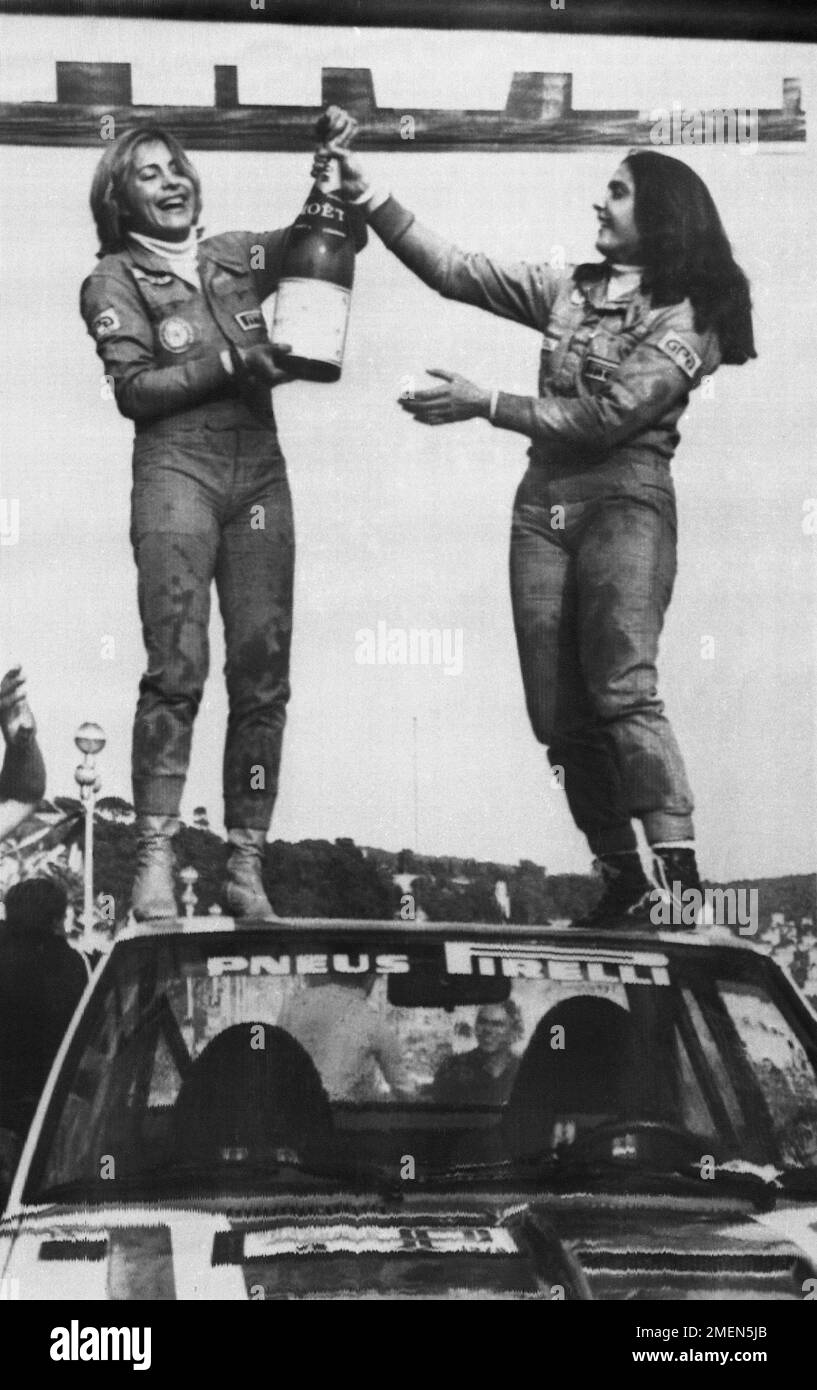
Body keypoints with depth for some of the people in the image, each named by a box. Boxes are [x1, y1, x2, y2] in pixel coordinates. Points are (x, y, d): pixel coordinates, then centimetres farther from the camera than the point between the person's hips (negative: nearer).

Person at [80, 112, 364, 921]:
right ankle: (154, 860, -12)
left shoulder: (235, 256, 16)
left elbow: (341, 236, 15)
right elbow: (134, 389, -4)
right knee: (177, 670, -15)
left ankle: (246, 865, 3)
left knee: (262, 677, -1)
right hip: (176, 472, -4)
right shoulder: (116, 279, 6)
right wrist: (232, 362, -11)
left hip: (258, 475, 4)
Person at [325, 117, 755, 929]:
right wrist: (365, 194, 8)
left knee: (622, 688, -22)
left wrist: (483, 404, -12)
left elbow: (603, 418, -11)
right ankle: (622, 883, 6)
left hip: (624, 500, -6)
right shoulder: (569, 290, 16)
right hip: (544, 503, 6)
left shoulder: (682, 318, -2)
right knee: (559, 711, 0)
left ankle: (679, 877, -24)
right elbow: (453, 270, 14)